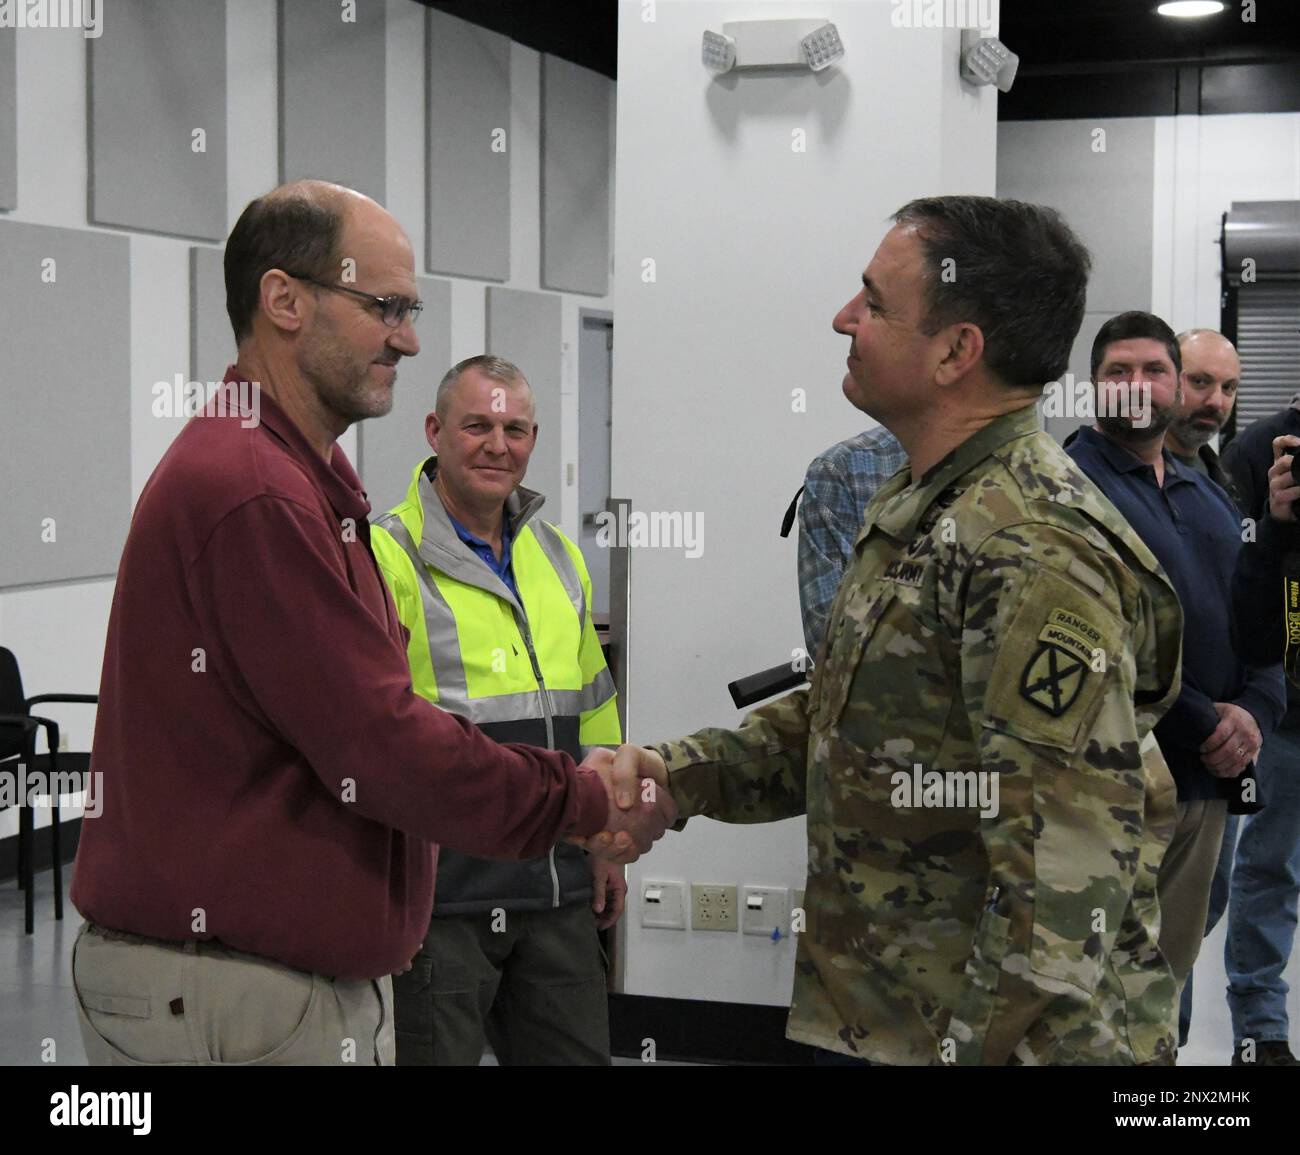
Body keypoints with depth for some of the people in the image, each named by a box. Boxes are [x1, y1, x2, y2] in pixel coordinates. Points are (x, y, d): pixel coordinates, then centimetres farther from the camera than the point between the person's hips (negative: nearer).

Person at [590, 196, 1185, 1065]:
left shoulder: (1031, 556, -24)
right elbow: (836, 721, 17)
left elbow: (1068, 871, -27)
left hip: (987, 1032, -9)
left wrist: (985, 1047, -24)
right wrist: (679, 771, 5)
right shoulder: (920, 508, 9)